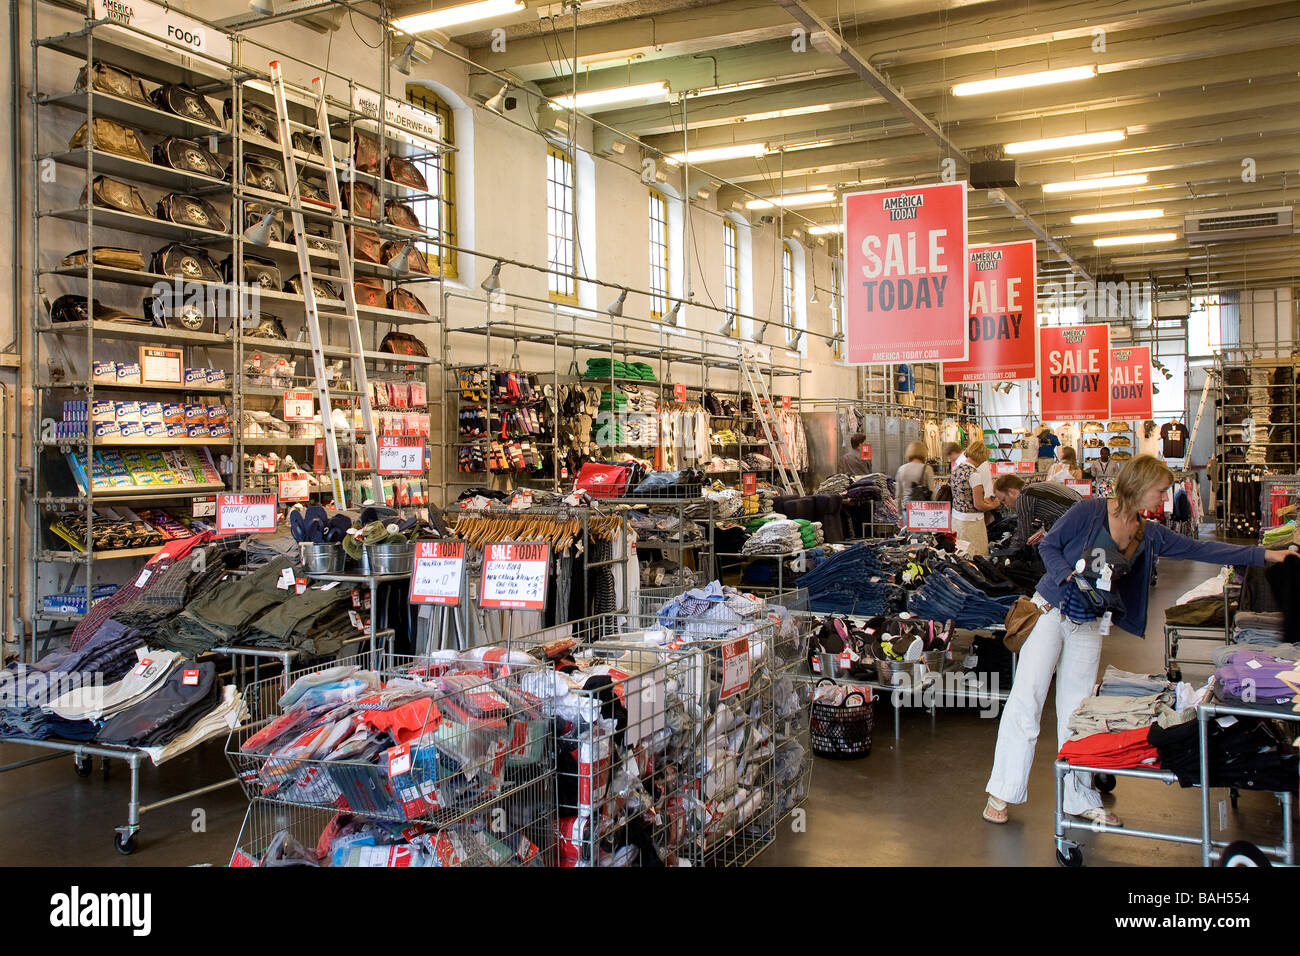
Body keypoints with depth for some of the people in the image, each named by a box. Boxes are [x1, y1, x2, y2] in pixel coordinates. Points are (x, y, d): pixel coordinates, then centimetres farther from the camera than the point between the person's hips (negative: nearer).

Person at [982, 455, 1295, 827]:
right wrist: (1070, 576, -23)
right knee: (1026, 697, -6)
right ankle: (1001, 792, 1)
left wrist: (1265, 555, 7)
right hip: (1052, 611, -5)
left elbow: (1200, 549, 8)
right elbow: (1048, 546, -7)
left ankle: (1080, 799, 17)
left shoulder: (1150, 535, 6)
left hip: (1091, 625, 6)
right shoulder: (1090, 511, -11)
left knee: (1077, 709, 9)